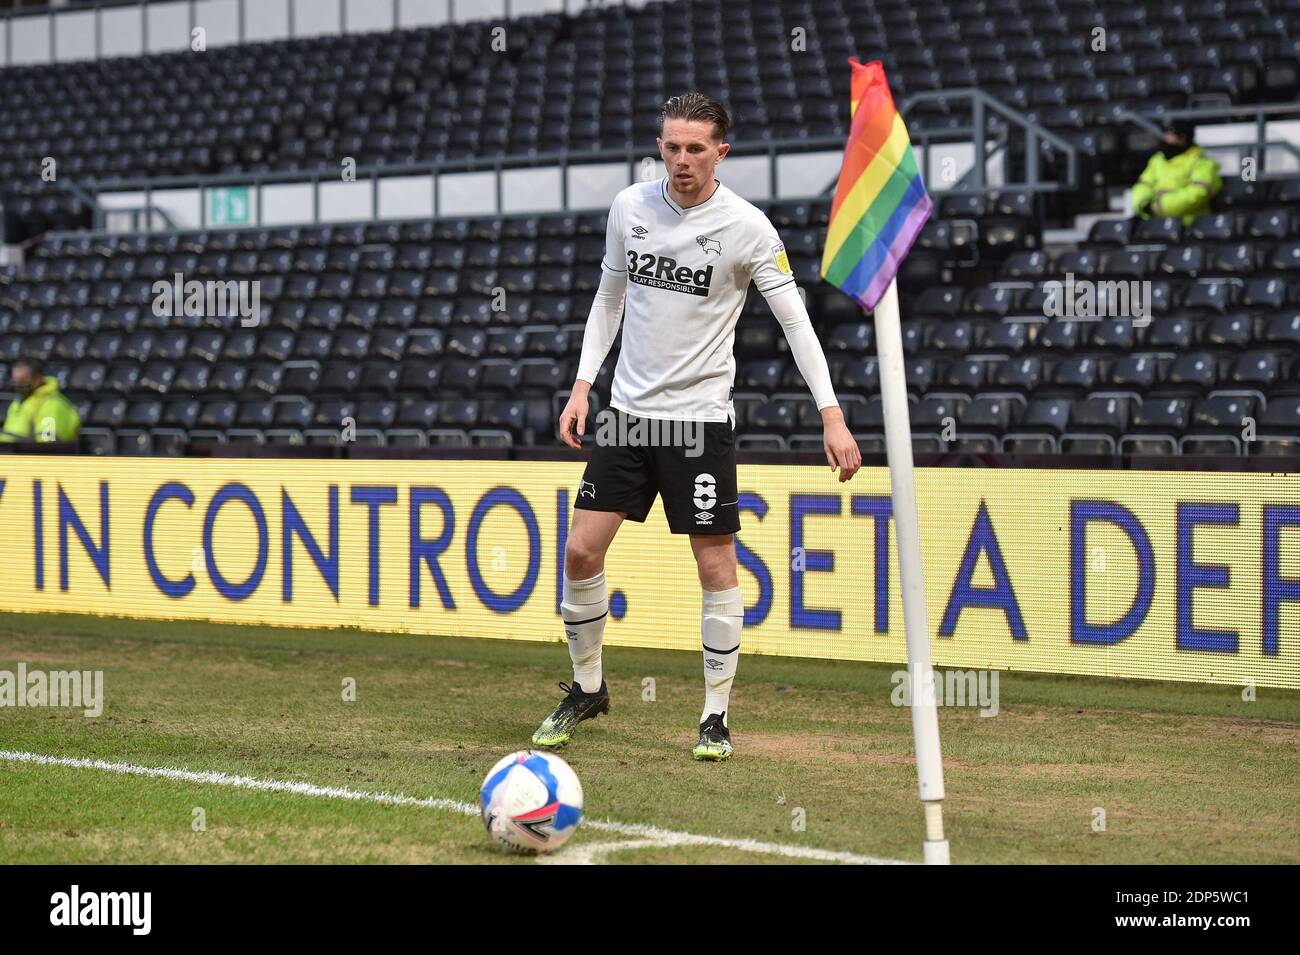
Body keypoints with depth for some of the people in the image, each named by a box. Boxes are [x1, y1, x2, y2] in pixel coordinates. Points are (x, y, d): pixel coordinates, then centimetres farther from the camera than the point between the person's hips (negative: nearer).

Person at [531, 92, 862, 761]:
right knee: (581, 551, -1)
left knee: (716, 566, -2)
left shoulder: (746, 226, -10)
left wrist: (832, 416, -14)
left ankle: (716, 716, 8)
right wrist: (582, 385, 8)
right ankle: (586, 690, 18)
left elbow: (795, 320, -8)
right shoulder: (629, 207, 2)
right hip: (629, 410, 4)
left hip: (701, 417, -4)